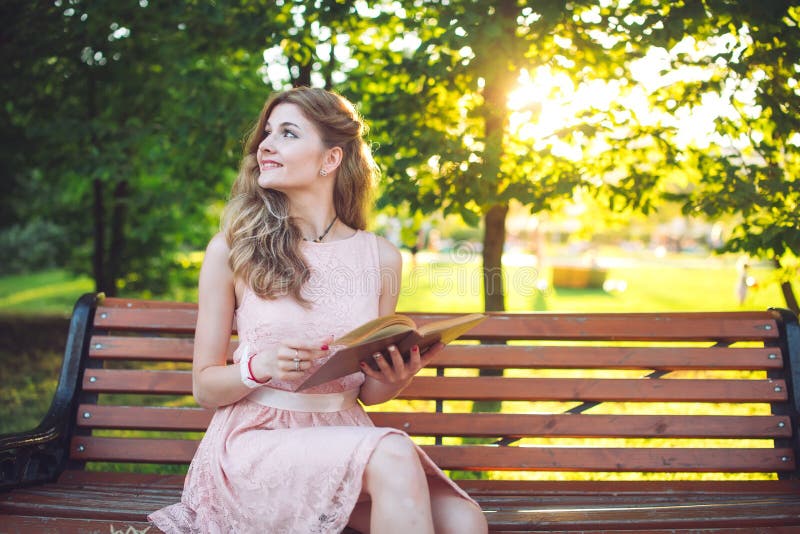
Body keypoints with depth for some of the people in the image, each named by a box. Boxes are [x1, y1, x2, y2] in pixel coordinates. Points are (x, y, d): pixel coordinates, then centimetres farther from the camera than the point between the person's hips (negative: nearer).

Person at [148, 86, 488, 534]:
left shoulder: (382, 258, 4)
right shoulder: (231, 250, -3)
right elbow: (204, 386, 3)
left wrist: (397, 378, -10)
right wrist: (257, 366, -18)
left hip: (345, 436, 3)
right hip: (254, 441, -3)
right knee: (392, 455, -32)